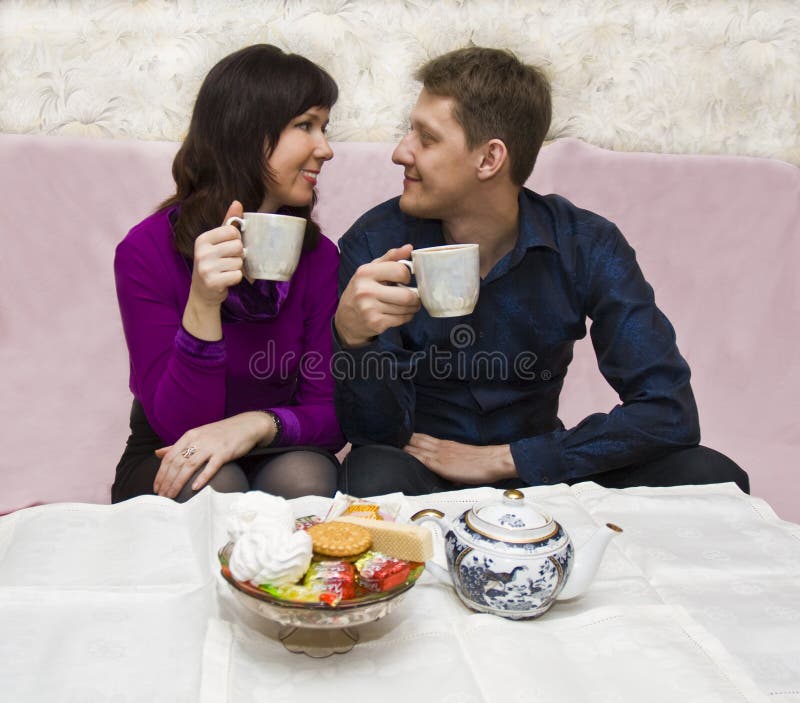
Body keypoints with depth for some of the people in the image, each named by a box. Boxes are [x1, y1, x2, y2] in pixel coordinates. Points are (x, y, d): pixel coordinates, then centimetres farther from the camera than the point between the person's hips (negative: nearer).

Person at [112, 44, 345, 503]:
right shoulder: (148, 250, -15)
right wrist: (202, 304, -35)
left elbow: (330, 412, -8)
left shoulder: (318, 255, -5)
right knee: (211, 485, -34)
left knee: (304, 475, -31)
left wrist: (258, 424, -30)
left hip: (275, 458, 3)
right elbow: (177, 427, -19)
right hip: (168, 471, -2)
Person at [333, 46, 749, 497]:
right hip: (422, 474, -3)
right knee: (378, 478, -38)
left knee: (706, 475, -19)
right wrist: (352, 338, -37)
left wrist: (501, 459, -18)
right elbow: (379, 432, -15)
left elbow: (669, 412, -17)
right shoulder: (377, 245, -13)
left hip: (537, 473, 3)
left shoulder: (585, 246, -11)